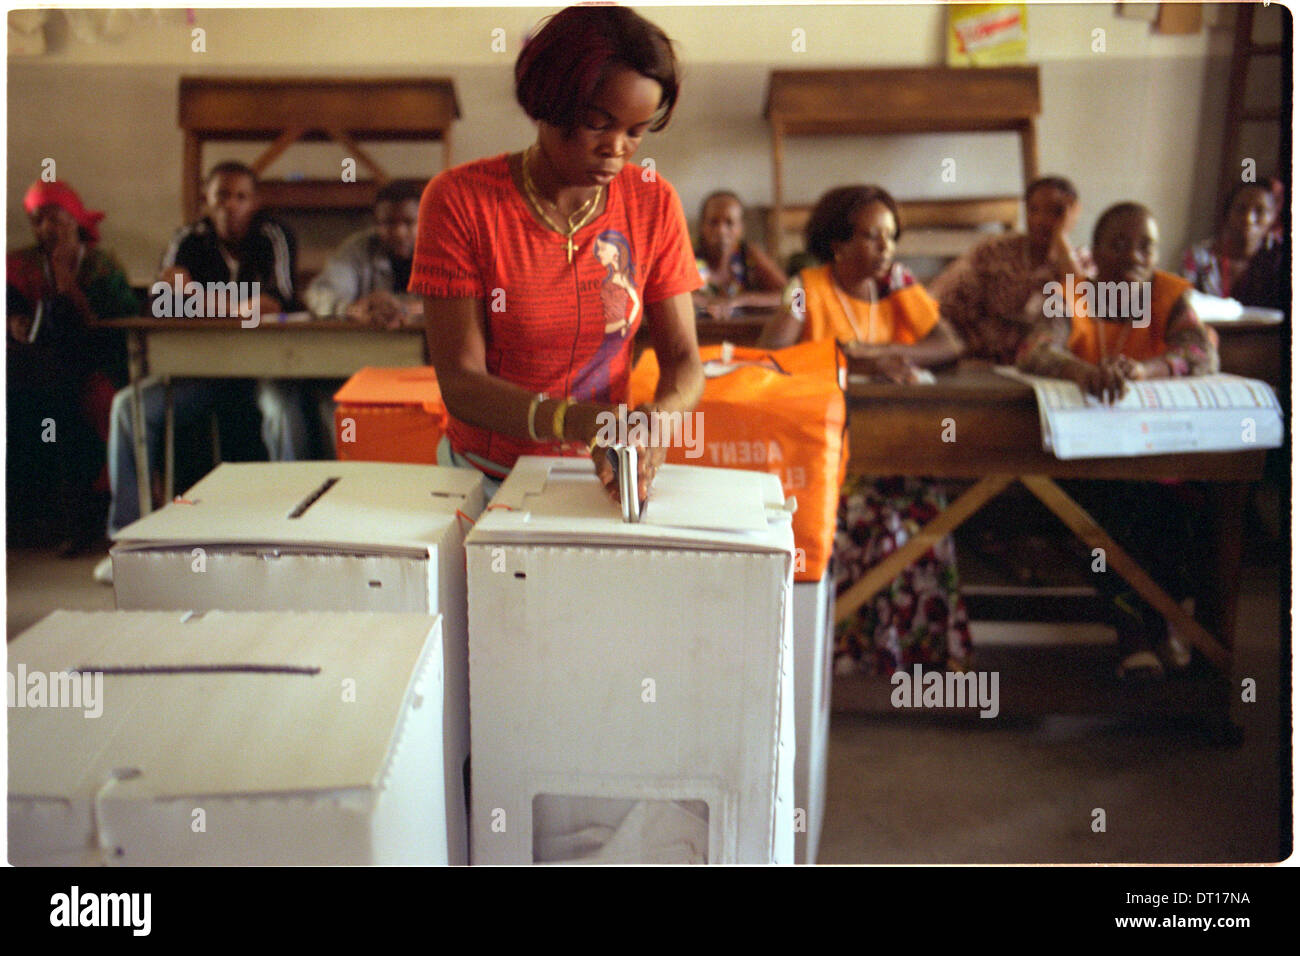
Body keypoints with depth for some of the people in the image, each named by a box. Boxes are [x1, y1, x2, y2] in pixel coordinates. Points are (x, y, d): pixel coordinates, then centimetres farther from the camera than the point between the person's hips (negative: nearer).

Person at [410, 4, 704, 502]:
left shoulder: (653, 203, 2)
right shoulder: (459, 200, -7)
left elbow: (683, 358, 3)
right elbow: (460, 383, -11)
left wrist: (656, 420, -21)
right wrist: (572, 420, -29)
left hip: (599, 480, 1)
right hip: (486, 474, -1)